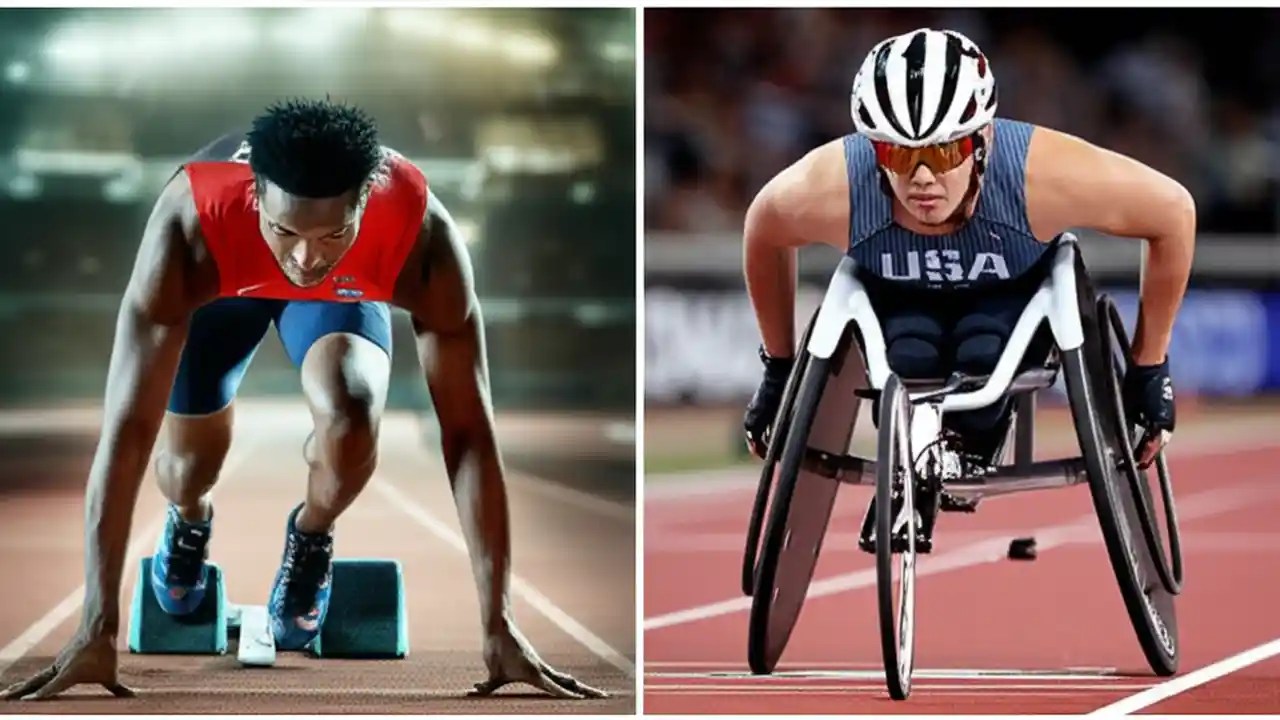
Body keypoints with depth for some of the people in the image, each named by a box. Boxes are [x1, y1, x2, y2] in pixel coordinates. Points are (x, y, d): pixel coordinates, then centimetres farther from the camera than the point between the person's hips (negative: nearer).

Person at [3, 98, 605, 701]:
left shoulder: (423, 236, -42)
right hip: (222, 279, 1)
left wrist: (498, 625, -36)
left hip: (348, 287, 0)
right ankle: (189, 519, 37)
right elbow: (126, 428, -43)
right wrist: (97, 628, -44)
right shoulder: (188, 227, -45)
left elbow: (467, 430, -35)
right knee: (189, 464, -2)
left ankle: (312, 536, 8)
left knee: (352, 422, -27)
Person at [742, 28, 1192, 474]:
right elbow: (763, 234, -9)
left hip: (1015, 295, 0)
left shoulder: (1042, 174, -38)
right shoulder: (827, 191, -34)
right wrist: (778, 369, 1)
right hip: (901, 300, 1)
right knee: (909, 359, -31)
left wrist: (1150, 370, -16)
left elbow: (1174, 210, -23)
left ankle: (971, 460, 0)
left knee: (983, 355, -32)